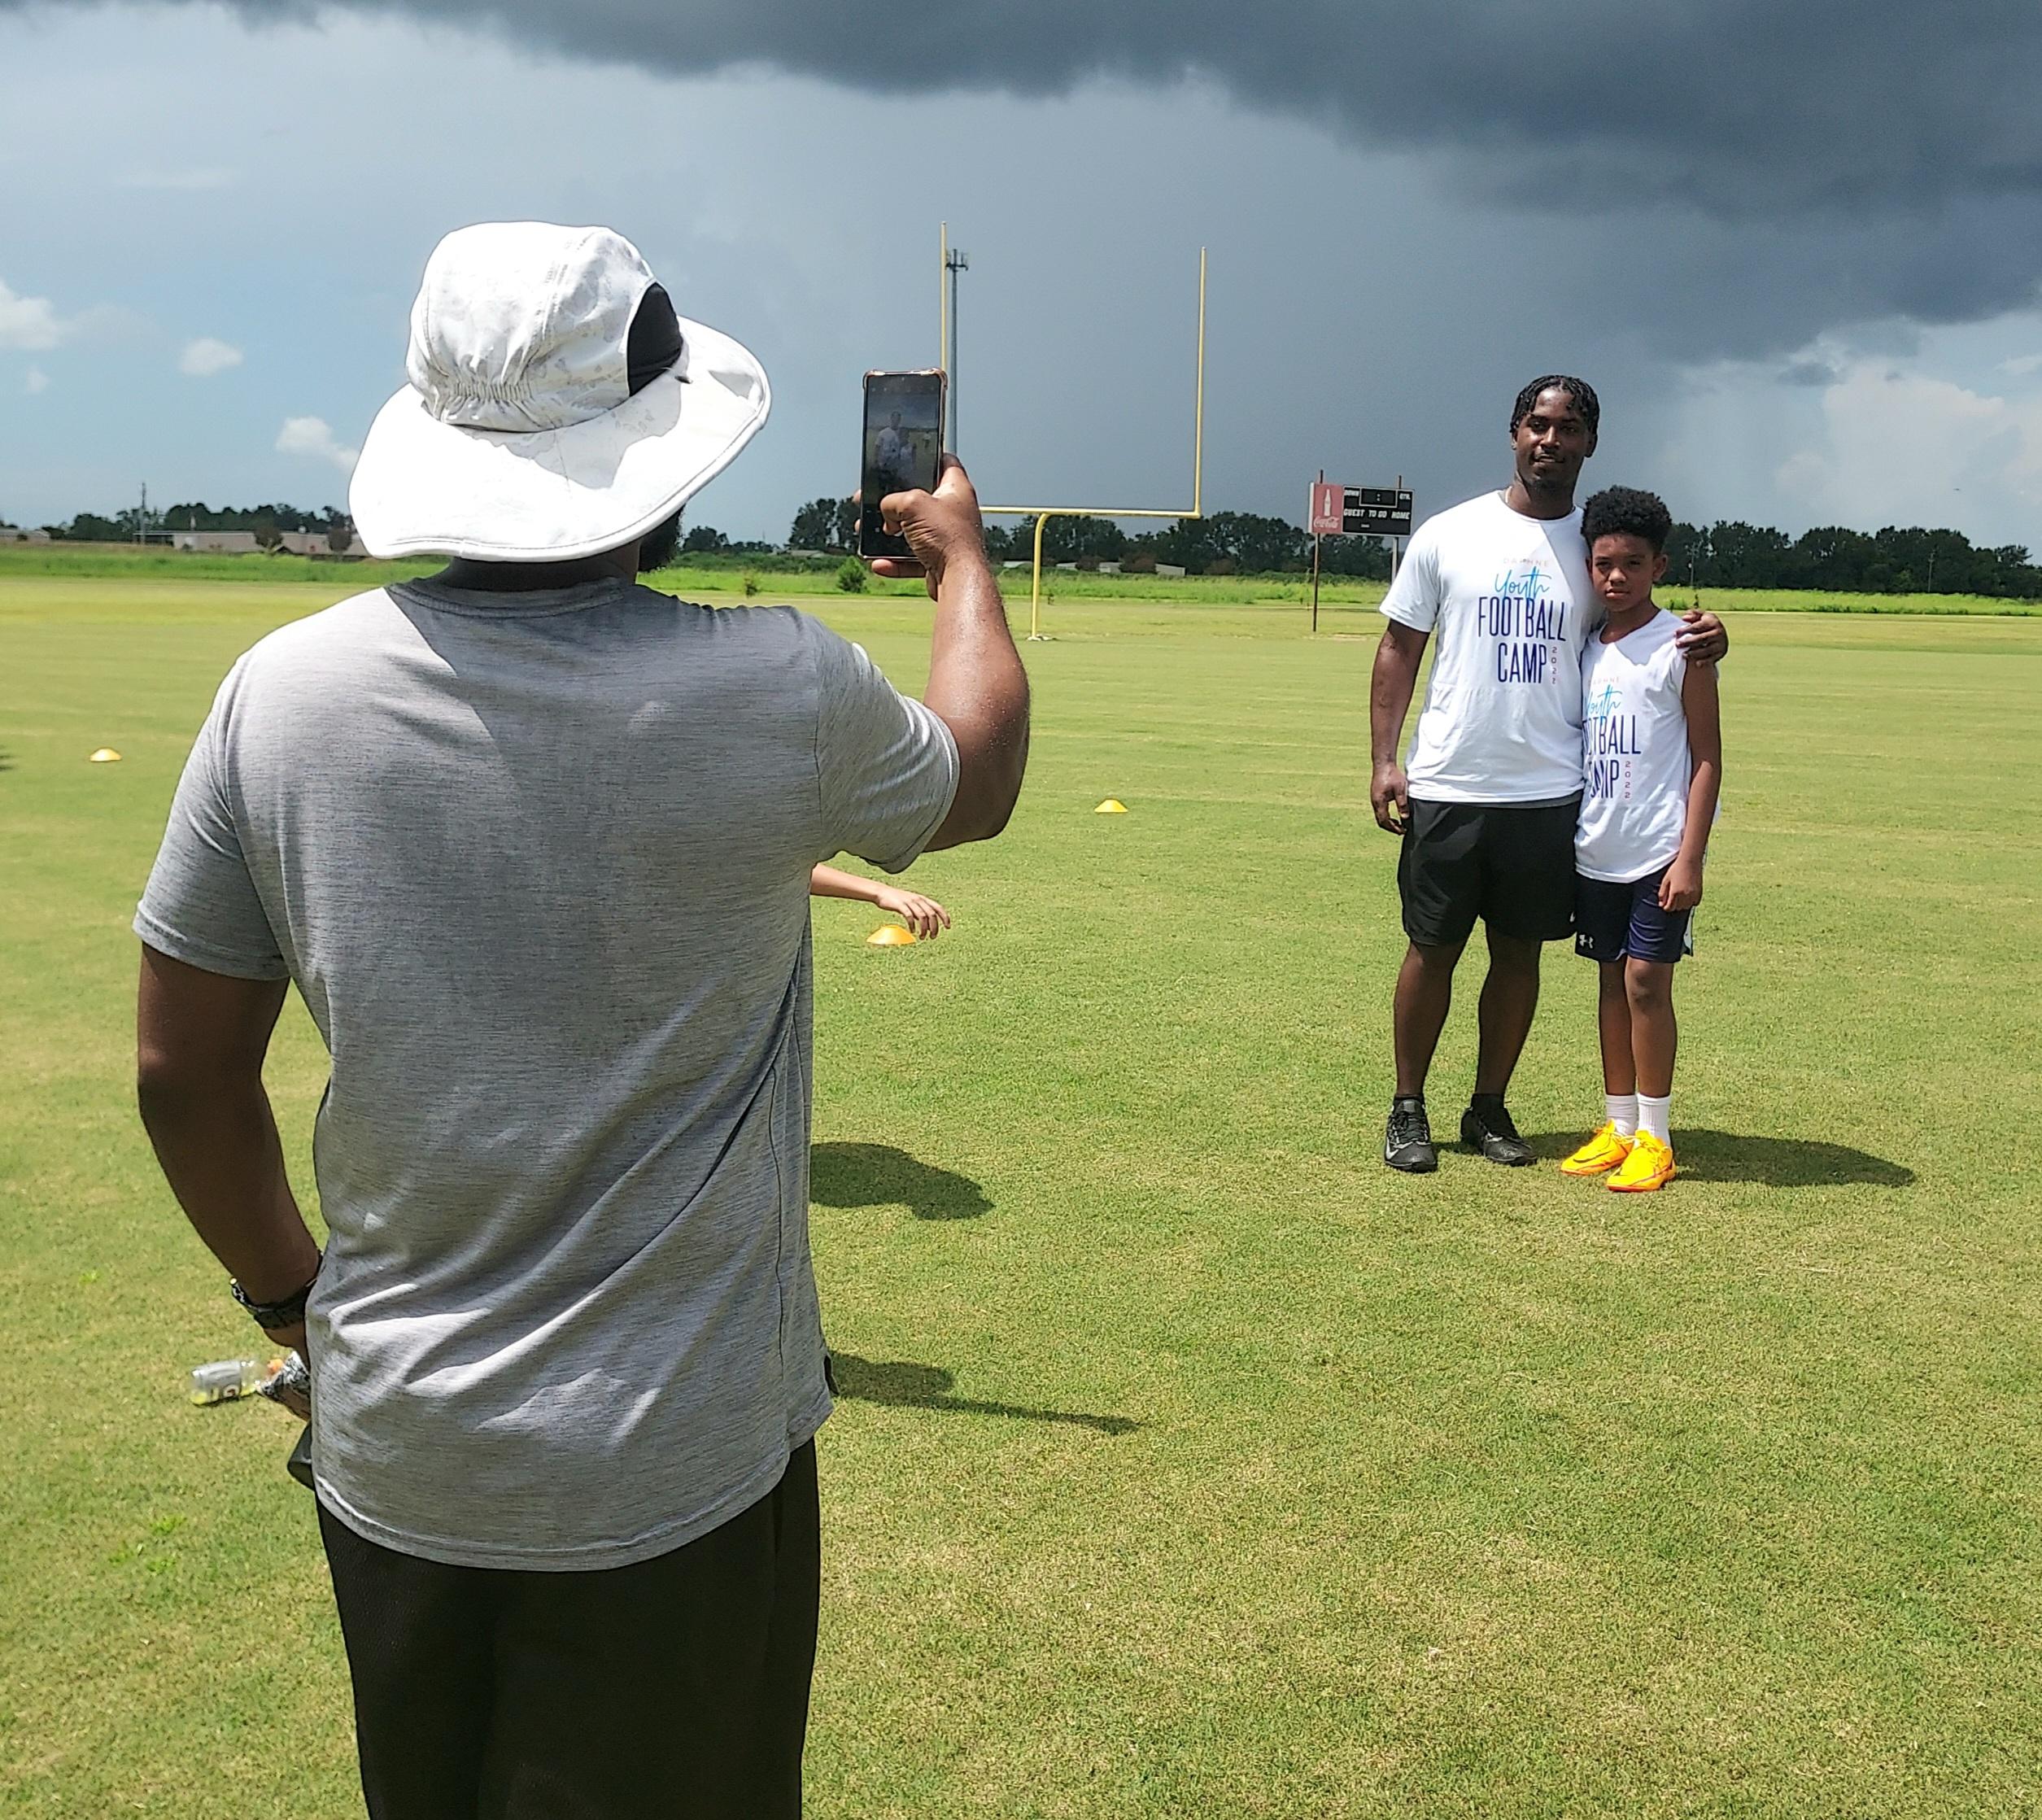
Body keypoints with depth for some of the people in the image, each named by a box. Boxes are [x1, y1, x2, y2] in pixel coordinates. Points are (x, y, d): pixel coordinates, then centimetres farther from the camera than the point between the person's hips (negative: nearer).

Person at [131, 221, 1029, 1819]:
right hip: (679, 1473, -3)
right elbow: (979, 780, 6)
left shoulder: (279, 691, -9)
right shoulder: (781, 691, -17)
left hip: (390, 1462, 3)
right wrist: (963, 559, 25)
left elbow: (184, 1068, 1)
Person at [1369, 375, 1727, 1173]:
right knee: (1432, 949, 6)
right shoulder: (1447, 535, 2)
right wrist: (1383, 759, -4)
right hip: (1447, 787, -1)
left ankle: (1489, 1108, 24)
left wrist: (1702, 637, -10)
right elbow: (1400, 649, 5)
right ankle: (1407, 1108, 20)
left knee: (1519, 954, 9)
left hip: (1550, 795, 2)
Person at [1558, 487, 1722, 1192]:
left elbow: (1707, 760, -7)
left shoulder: (1681, 648, -6)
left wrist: (1690, 857, -13)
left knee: (1647, 980, -4)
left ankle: (1654, 1136, 7)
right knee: (1611, 980, 11)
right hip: (1596, 852, 5)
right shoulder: (1585, 650, 8)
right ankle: (1618, 1125, 20)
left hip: (1658, 853, -5)